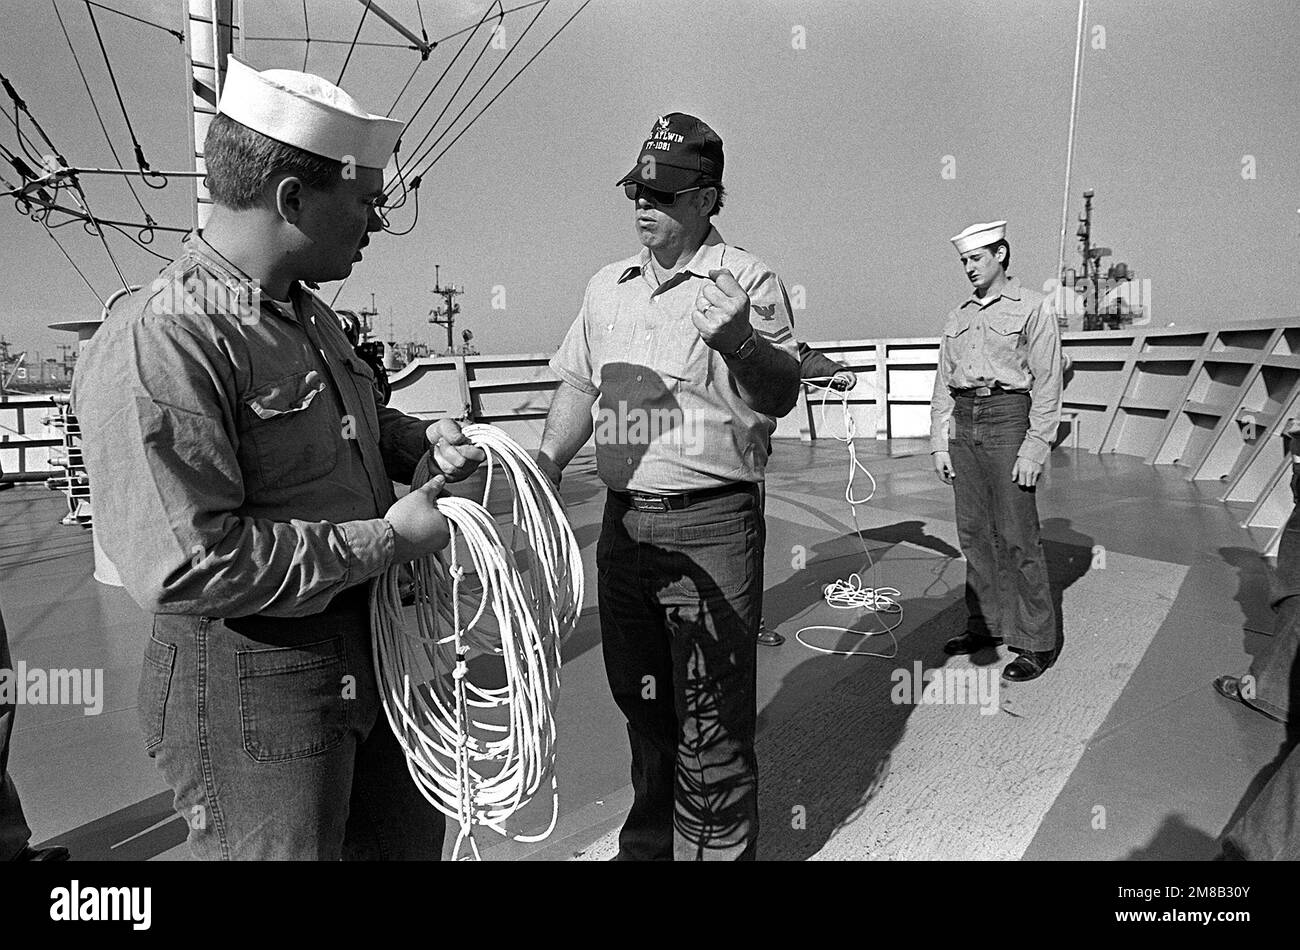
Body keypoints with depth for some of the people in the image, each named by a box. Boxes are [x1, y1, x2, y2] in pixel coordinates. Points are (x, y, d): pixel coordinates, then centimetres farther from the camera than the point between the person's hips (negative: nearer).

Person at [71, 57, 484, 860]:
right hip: (253, 689, -9)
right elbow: (184, 565, -29)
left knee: (410, 837, 25)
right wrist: (388, 538, -22)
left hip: (371, 657, 9)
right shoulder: (156, 343, -23)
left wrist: (420, 439, 3)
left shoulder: (309, 314, 8)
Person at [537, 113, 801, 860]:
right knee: (640, 701, 22)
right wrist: (545, 462, 0)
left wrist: (740, 341, -31)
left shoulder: (748, 279, -6)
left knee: (710, 722, 3)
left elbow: (782, 397, -12)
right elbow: (579, 385, 15)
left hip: (712, 524, -6)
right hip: (623, 518, 7)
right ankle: (650, 840, 43)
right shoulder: (608, 287, 12)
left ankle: (714, 850, 24)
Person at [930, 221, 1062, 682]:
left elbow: (1047, 384, -5)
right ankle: (986, 623, 22)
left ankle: (1036, 642, 5)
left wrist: (1034, 449, -12)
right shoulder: (959, 317, 16)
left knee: (1017, 535, -5)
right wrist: (939, 442, 9)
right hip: (963, 423, 6)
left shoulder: (1031, 307, -1)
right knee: (973, 531, 9)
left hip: (1008, 419, -6)